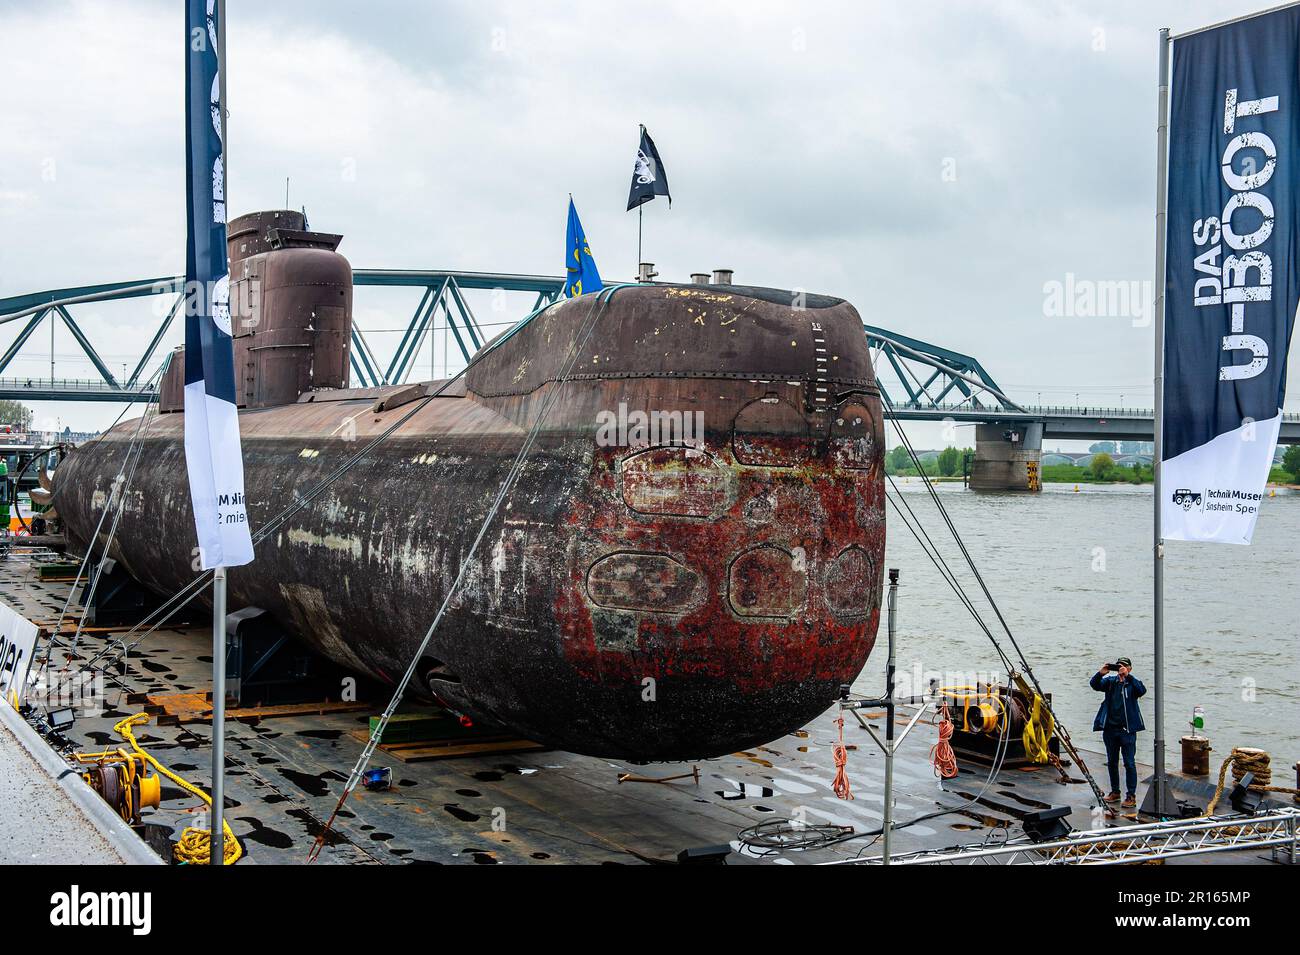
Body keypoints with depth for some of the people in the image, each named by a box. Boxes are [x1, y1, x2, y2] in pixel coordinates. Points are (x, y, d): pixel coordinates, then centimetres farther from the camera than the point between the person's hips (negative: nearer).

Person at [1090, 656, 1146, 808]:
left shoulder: (1132, 683, -2)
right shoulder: (1110, 681, 8)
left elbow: (1142, 690, -23)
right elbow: (1094, 685, -4)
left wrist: (1127, 676, -30)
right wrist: (1101, 674, -22)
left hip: (1127, 729, -5)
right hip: (1110, 728, 5)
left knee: (1129, 763, -3)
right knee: (1111, 762, 14)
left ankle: (1131, 796, 0)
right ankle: (1115, 791, 26)